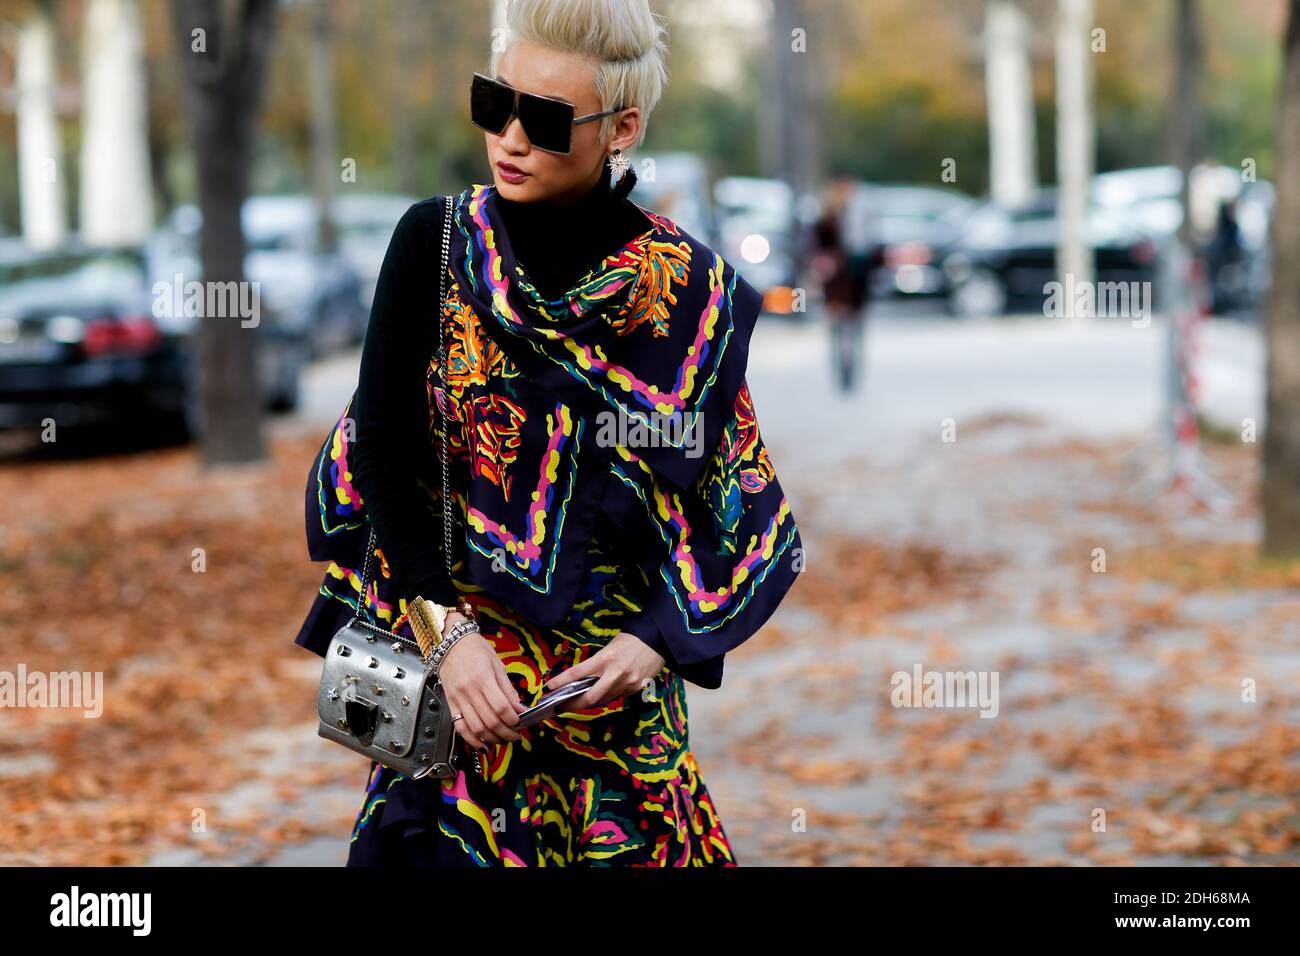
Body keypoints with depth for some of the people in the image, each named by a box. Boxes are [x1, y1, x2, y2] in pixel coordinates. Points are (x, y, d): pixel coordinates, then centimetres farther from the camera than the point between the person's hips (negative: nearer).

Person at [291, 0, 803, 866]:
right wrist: (449, 631, -16)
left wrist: (657, 641, -13)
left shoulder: (690, 290, -5)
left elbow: (743, 507, 0)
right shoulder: (437, 244, -4)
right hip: (447, 661, 0)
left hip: (612, 672, 0)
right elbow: (381, 446, -7)